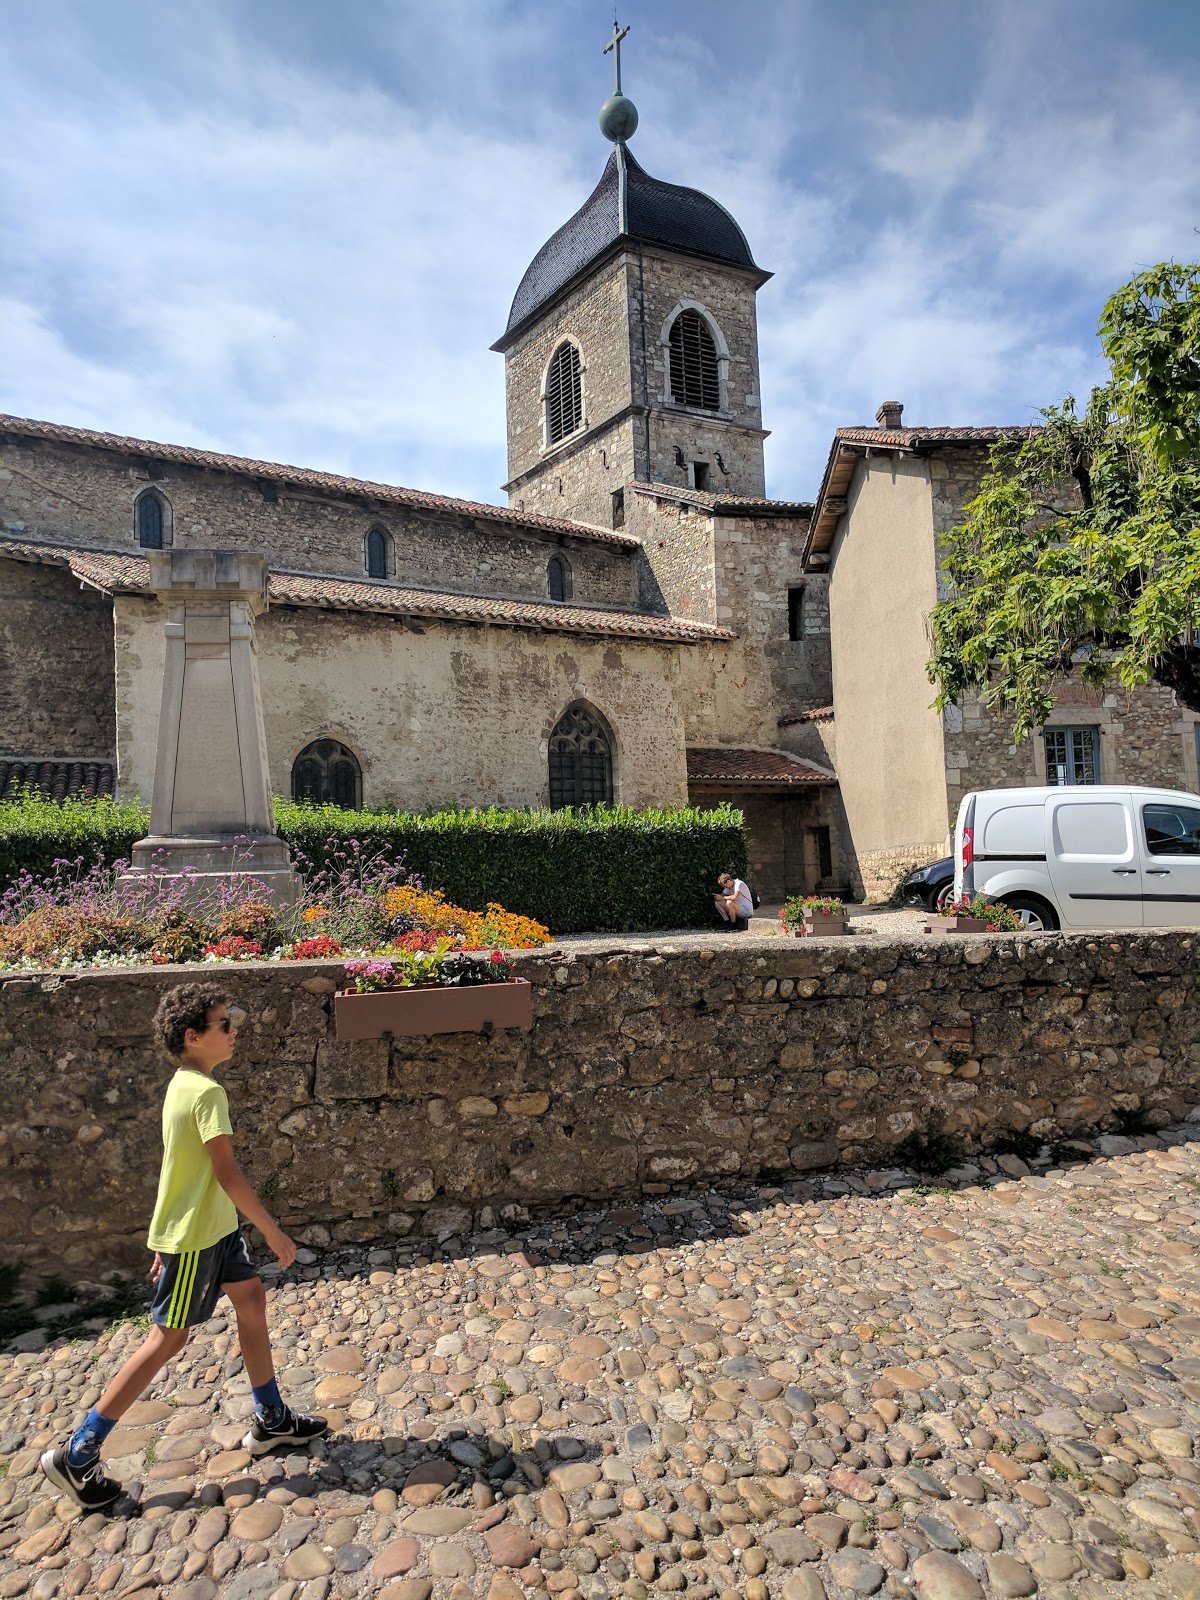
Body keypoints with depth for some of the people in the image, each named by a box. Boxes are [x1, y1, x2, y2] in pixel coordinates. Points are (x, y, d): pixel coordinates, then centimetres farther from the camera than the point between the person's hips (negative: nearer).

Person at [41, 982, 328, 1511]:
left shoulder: (182, 1085, 5)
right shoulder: (206, 1092, -25)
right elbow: (228, 1173, -26)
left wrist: (166, 1236, 19)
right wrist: (274, 1232, -19)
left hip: (215, 1227, 10)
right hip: (193, 1237, -10)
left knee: (252, 1298, 14)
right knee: (166, 1340, 2)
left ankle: (271, 1421, 26)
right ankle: (76, 1456, 15)